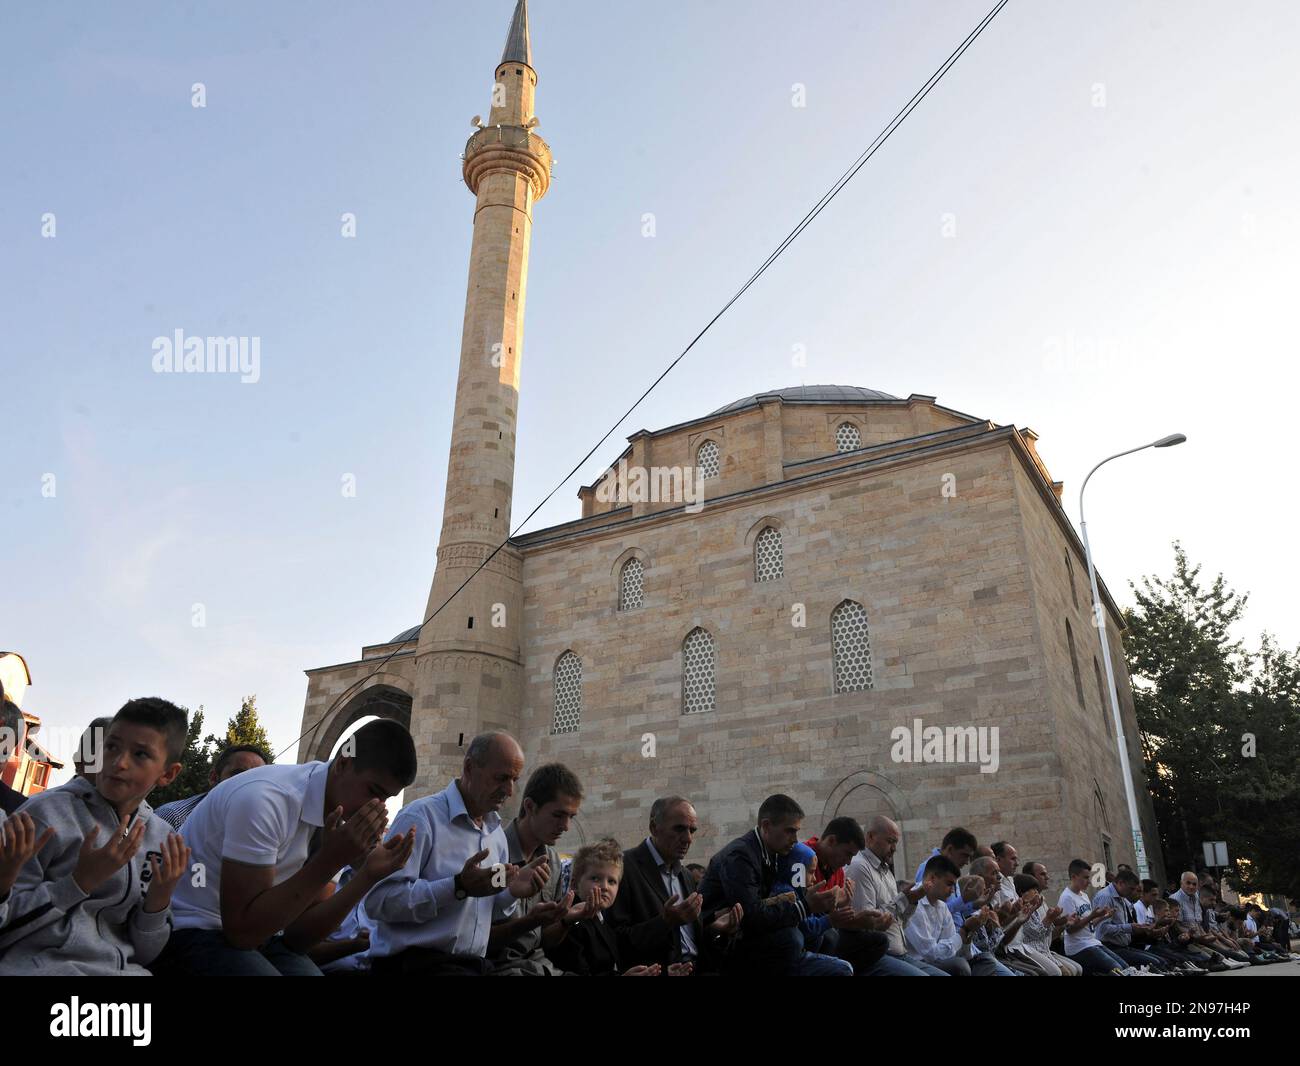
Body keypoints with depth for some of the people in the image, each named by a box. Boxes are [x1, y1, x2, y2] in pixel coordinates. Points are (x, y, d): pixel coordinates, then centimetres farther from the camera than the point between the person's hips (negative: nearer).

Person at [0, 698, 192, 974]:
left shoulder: (161, 837, 6)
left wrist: (159, 899, -8)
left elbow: (142, 953, 8)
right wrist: (82, 880, -17)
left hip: (122, 968, 3)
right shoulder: (47, 811, -5)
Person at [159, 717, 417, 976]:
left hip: (259, 935, 6)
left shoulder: (334, 819, -2)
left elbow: (296, 935, -1)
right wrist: (330, 861, -29)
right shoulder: (263, 798, -25)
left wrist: (370, 875, -12)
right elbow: (242, 932, -25)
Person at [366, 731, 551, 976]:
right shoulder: (421, 817, -12)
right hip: (414, 962, -7)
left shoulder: (498, 834, 13)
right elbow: (378, 900, -21)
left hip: (474, 964, 7)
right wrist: (459, 887, -27)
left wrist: (512, 892, -1)